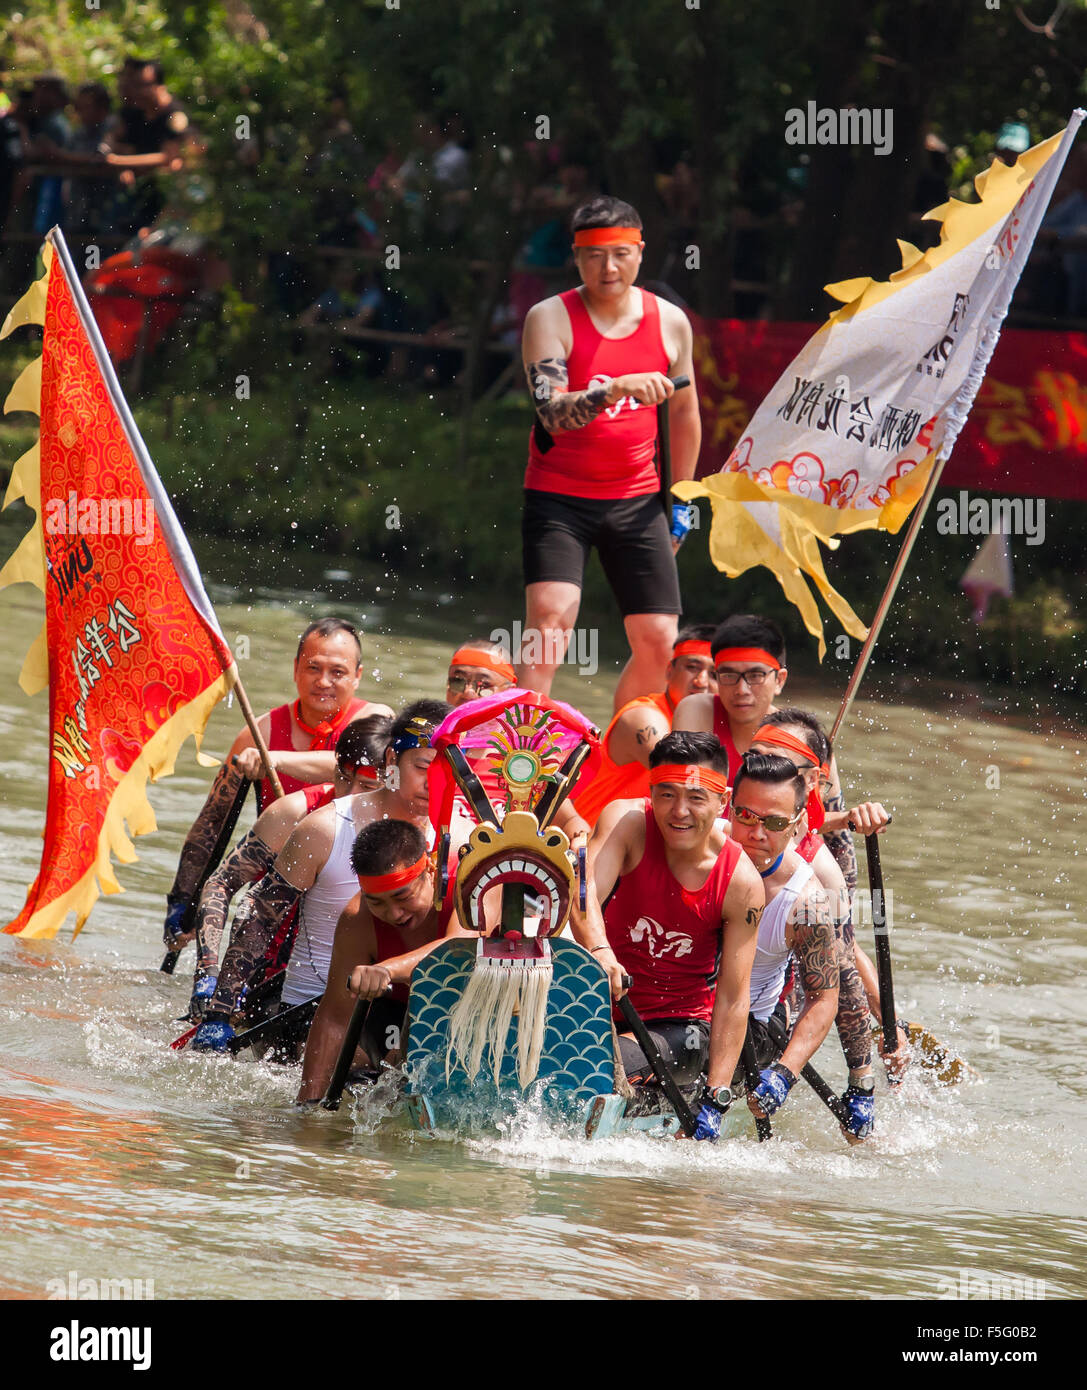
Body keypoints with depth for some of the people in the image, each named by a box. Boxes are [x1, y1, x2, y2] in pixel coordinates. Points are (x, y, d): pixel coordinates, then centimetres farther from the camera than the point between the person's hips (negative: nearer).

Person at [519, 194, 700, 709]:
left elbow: (684, 412, 17)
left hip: (635, 500, 4)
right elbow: (552, 412, -23)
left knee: (658, 643, -1)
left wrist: (681, 500, 18)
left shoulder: (670, 323, 3)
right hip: (559, 498, -4)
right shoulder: (550, 318, -9)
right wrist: (615, 390, -40)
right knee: (551, 618, -23)